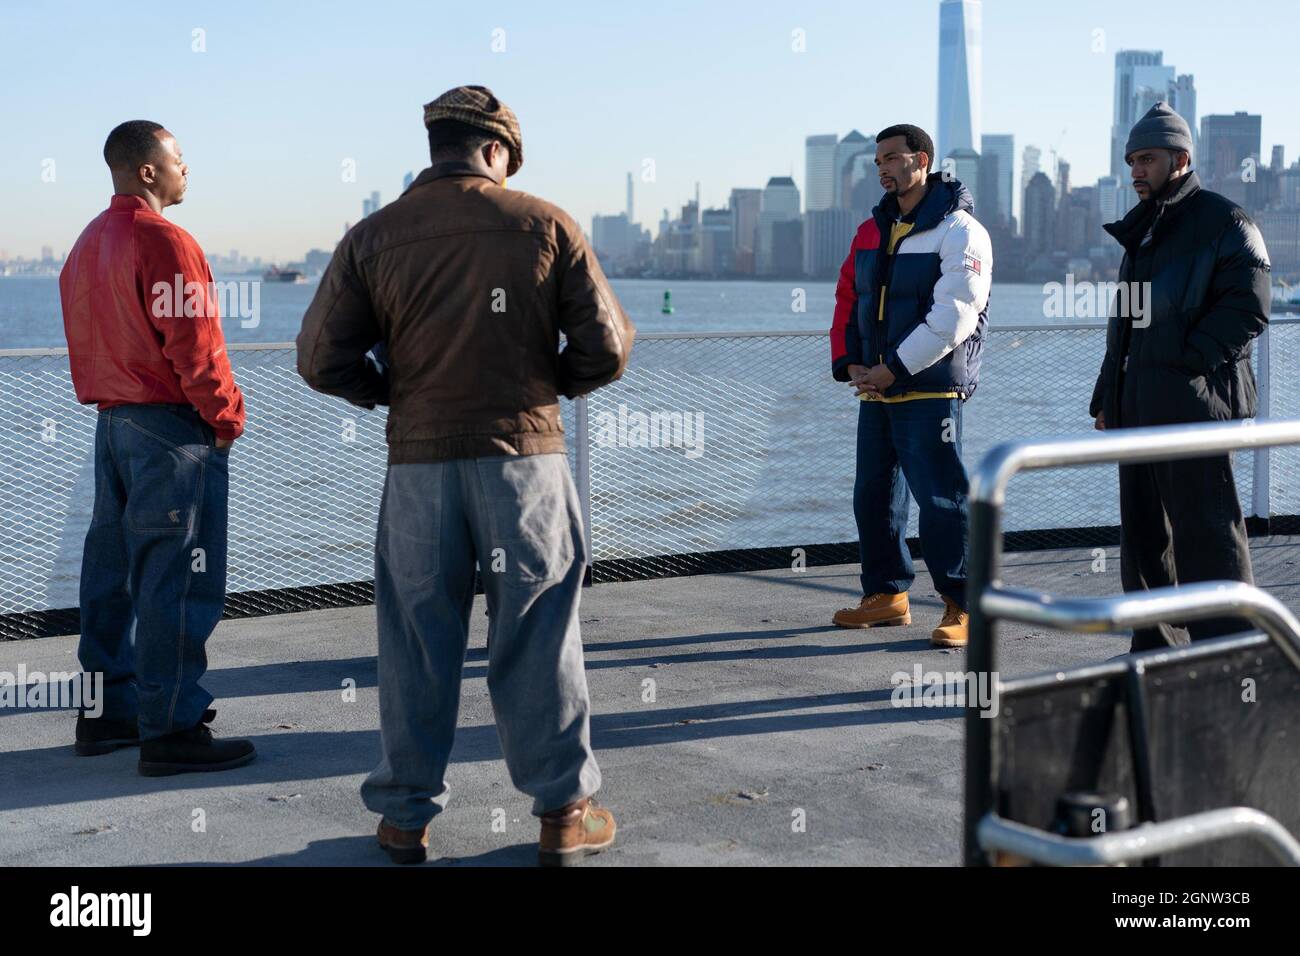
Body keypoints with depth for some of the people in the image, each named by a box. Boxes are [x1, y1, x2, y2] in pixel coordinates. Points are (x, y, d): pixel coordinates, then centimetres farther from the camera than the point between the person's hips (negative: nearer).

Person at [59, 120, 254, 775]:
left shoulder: (88, 244, 15)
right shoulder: (164, 242, -15)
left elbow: (83, 339, 18)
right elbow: (193, 345, -19)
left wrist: (105, 401, 20)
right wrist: (226, 417, -10)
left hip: (112, 423, 10)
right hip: (172, 428, -10)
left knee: (113, 568, 14)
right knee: (174, 579, -6)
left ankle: (108, 709, 22)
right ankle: (170, 730, -3)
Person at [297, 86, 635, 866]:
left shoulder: (373, 236, 0)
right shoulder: (544, 225, -4)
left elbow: (322, 358, -1)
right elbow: (606, 347, -5)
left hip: (420, 465, 1)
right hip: (525, 457, -1)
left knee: (417, 643, 11)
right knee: (539, 639, 7)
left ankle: (407, 815, 20)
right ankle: (564, 813, 15)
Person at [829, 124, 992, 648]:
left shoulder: (959, 232, -8)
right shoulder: (872, 231, 15)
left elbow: (952, 319, -16)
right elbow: (847, 300, 17)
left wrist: (893, 370, -17)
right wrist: (849, 364, 0)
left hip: (930, 394, -7)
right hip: (875, 393, 8)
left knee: (941, 499, -7)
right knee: (873, 497, 12)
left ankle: (962, 606, 1)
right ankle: (886, 594, 24)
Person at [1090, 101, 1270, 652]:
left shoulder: (1225, 223, -6)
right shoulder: (1141, 231, 20)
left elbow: (1247, 309, -15)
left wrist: (1184, 364, -19)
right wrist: (1107, 398, 18)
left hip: (1193, 404, -9)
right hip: (1139, 408, 9)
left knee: (1205, 533, -8)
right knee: (1143, 533, 12)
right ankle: (1156, 652, 21)